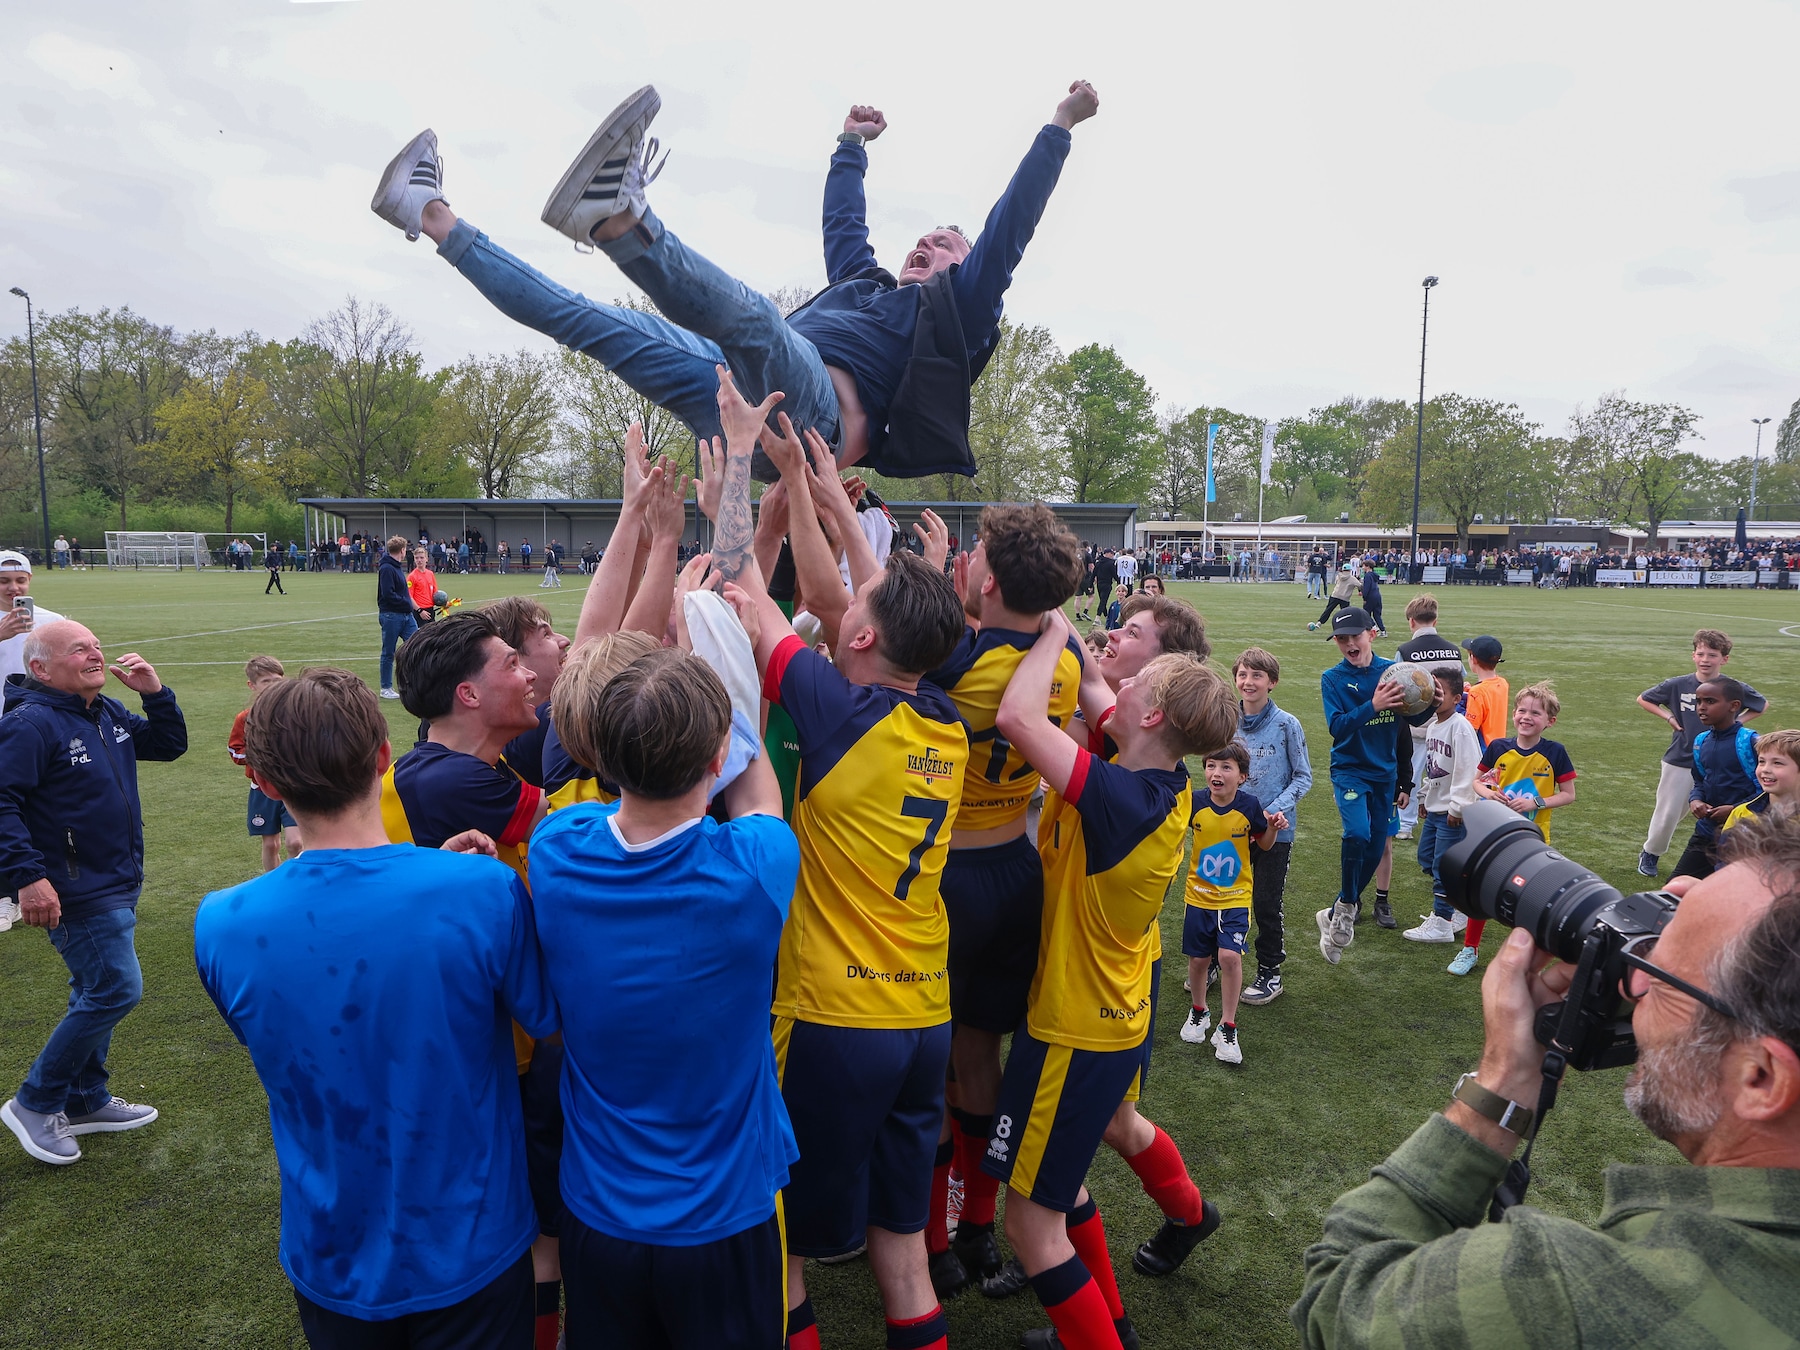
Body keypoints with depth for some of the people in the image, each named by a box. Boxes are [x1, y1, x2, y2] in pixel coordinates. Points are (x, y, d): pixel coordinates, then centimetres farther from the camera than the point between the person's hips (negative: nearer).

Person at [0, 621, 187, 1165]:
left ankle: (86, 1102, 31)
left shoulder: (109, 714, 7)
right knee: (116, 991, -7)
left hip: (117, 885, 9)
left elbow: (170, 745, 15)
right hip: (78, 894, -9)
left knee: (96, 994, 17)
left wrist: (154, 692, -2)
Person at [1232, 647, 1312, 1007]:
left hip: (1275, 829, -3)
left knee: (1266, 903, 5)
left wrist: (1274, 810, -18)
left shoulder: (1286, 724, -9)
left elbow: (1303, 777, -6)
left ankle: (1270, 973, 21)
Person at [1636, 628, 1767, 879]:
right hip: (1679, 762, 0)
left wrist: (1736, 722, 0)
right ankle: (1650, 853, 30)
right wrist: (1669, 718, -4)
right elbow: (1643, 699, 7)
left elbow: (1763, 705, 13)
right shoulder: (1677, 685, -7)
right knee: (1667, 815, 9)